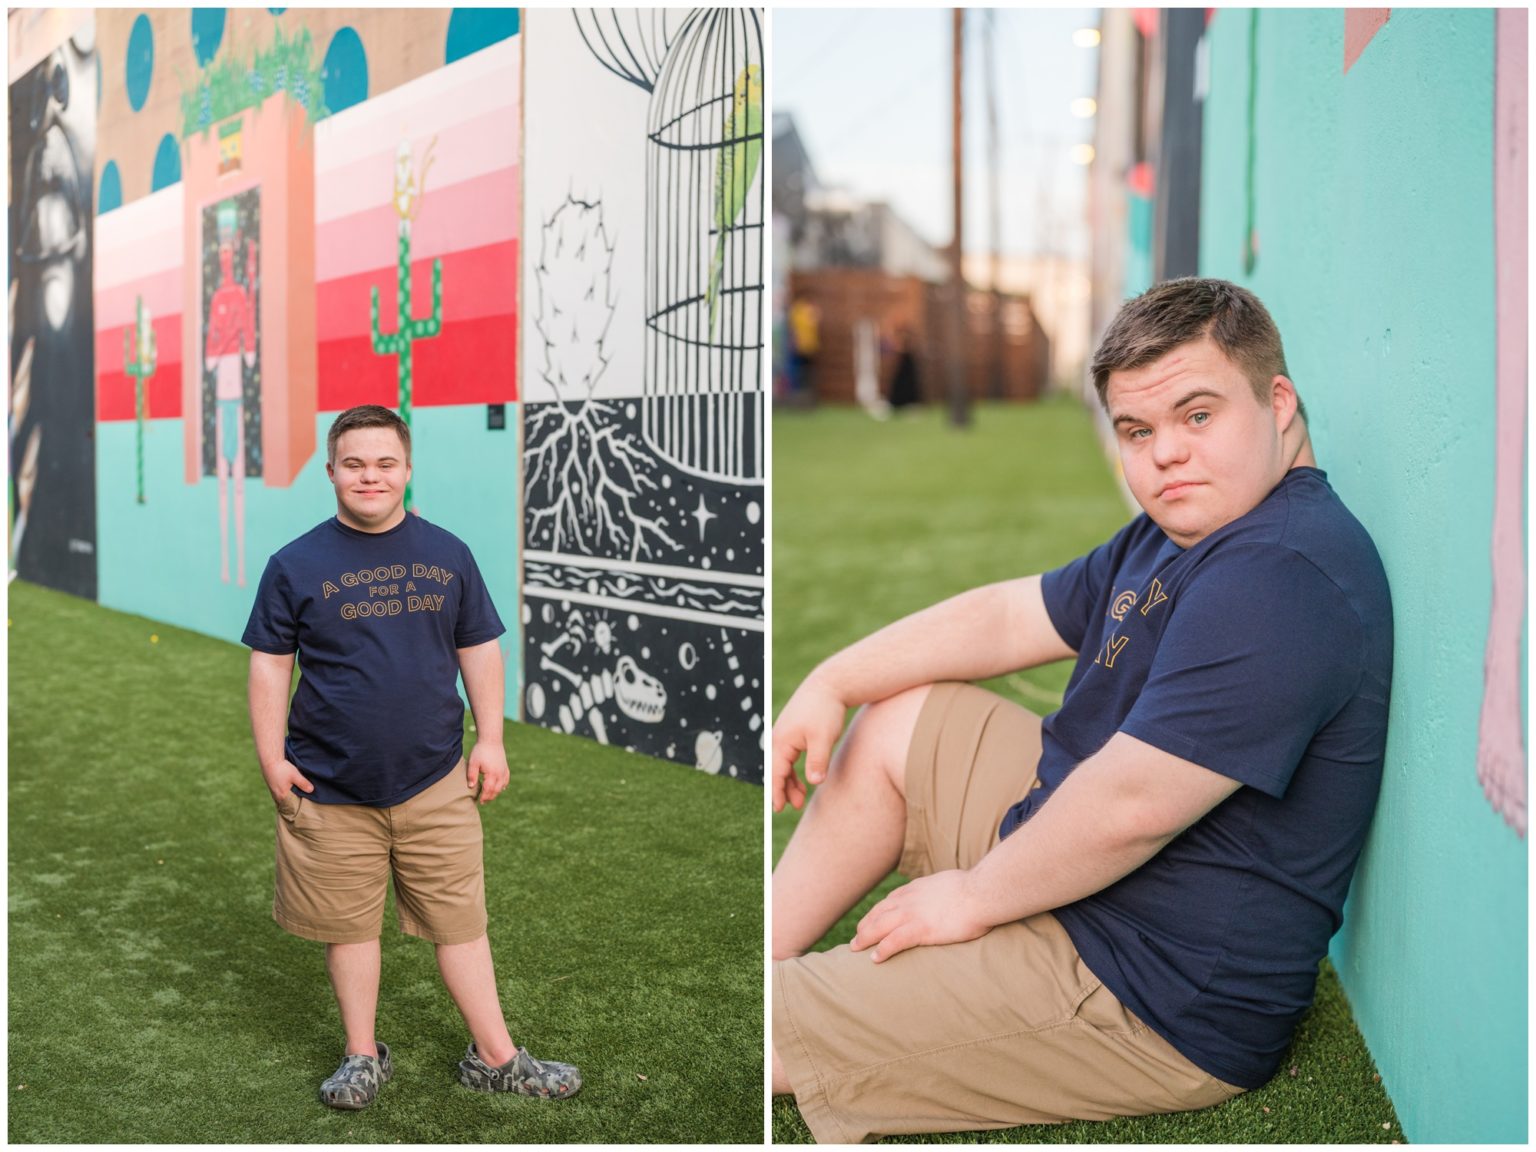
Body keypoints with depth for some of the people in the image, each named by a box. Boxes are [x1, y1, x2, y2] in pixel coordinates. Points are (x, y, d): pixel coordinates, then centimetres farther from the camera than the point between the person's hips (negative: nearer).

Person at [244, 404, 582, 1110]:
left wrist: (491, 740, 5)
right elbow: (270, 664, 2)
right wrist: (271, 760, -3)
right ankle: (363, 1056, 29)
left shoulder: (448, 555, 4)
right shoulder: (296, 565, -2)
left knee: (461, 921, 8)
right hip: (332, 788, -1)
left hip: (437, 784, 1)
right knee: (349, 925, 11)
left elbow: (479, 650, 9)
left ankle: (495, 1058, 20)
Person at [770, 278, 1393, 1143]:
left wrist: (974, 896, -16)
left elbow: (1131, 807, -30)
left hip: (1155, 1003, -10)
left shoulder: (1281, 577, -28)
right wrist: (832, 684, 6)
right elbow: (1011, 616, 13)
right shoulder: (1184, 531, 7)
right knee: (896, 722, 18)